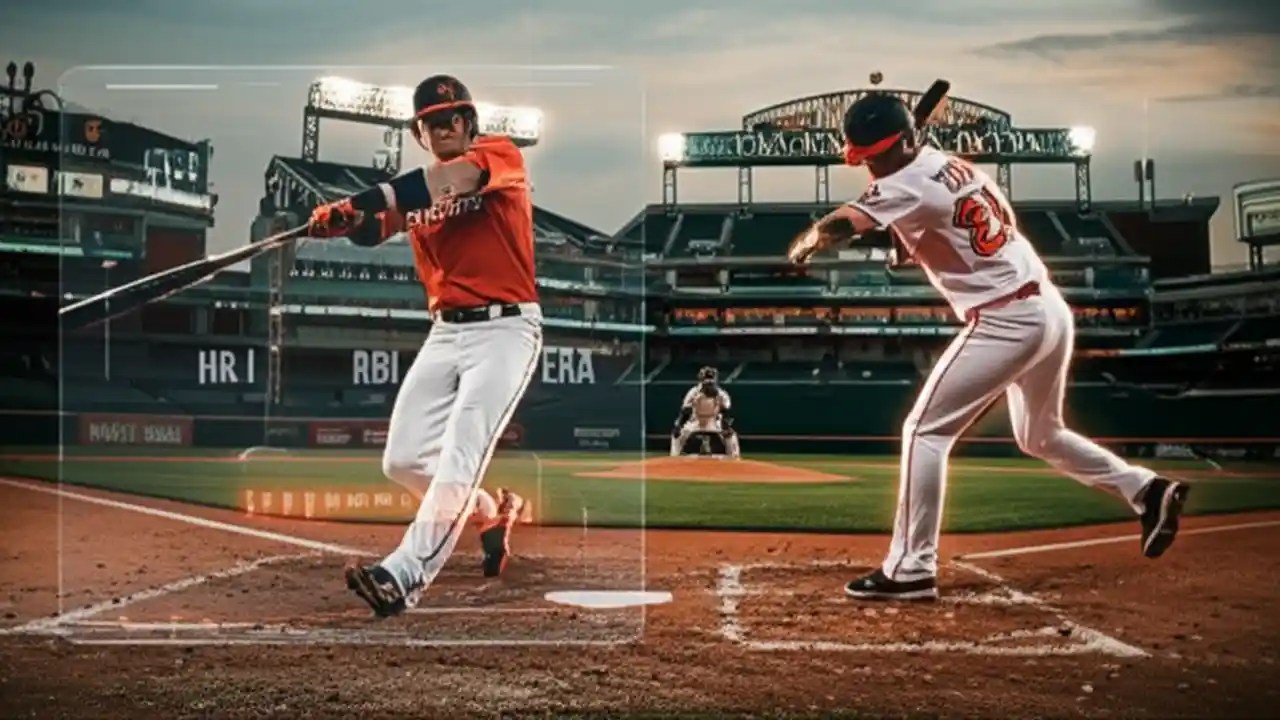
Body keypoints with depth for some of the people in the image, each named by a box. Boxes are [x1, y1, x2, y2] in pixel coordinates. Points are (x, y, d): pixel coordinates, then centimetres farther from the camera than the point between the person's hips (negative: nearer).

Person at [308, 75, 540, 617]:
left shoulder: (503, 156, -3)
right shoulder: (414, 188, 12)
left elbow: (456, 177, -25)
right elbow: (374, 229, -6)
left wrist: (372, 199, -36)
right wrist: (348, 218, -30)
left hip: (505, 330, -6)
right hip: (445, 333, 7)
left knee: (460, 458, -17)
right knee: (403, 461, 4)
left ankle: (404, 576, -20)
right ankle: (492, 513, 27)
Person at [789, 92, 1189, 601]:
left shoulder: (911, 185, -14)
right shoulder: (953, 166, 14)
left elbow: (838, 225, -22)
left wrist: (803, 247, -2)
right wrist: (911, 245, 9)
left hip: (1005, 321, -9)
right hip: (1050, 310, 9)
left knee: (925, 431, -5)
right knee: (1040, 436, 28)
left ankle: (910, 569, -6)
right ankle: (1145, 490, 24)